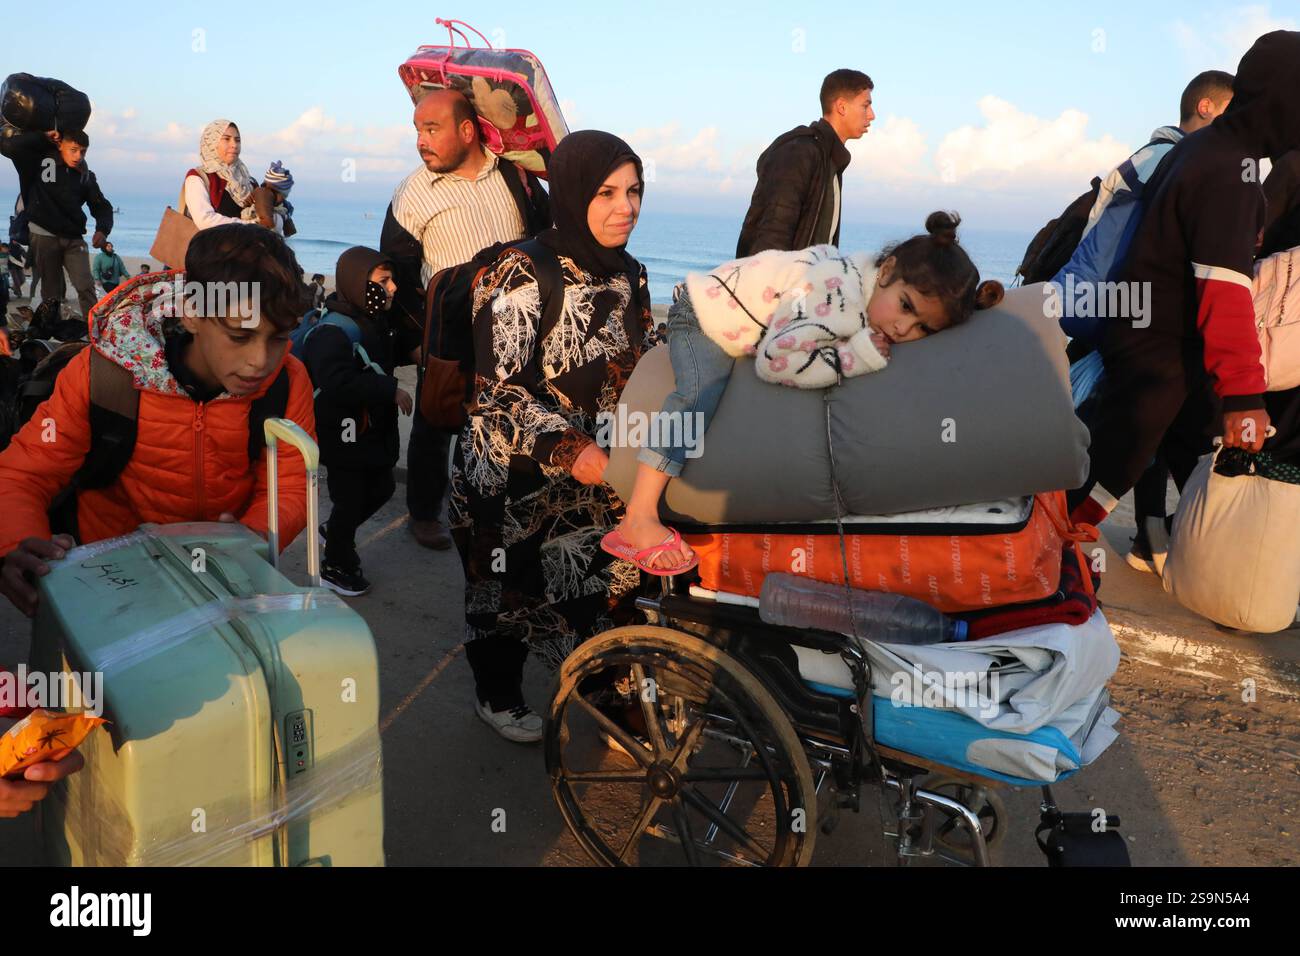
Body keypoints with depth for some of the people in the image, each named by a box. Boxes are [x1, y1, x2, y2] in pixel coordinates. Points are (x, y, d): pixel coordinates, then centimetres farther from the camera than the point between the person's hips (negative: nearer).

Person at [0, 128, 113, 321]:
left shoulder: (86, 176, 6)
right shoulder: (41, 162, 0)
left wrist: (102, 229, -12)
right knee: (51, 292, 3)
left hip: (73, 238, 2)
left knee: (86, 287, -10)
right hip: (43, 236, -2)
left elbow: (101, 206, 8)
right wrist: (44, 138, -6)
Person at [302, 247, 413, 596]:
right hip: (344, 436, -9)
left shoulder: (372, 321, 5)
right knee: (350, 500, 6)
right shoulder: (332, 331, -26)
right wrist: (391, 390, -34)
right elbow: (338, 383, -39)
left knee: (382, 488, 22)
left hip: (373, 432, 9)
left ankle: (335, 532, 47)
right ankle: (336, 566, 30)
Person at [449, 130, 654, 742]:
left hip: (600, 468, 6)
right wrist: (568, 449, -30)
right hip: (514, 474, -5)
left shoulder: (629, 276, 7)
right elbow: (495, 387, -20)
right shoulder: (521, 276, -16)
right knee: (509, 588, 9)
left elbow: (643, 371, 15)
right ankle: (496, 694, 35)